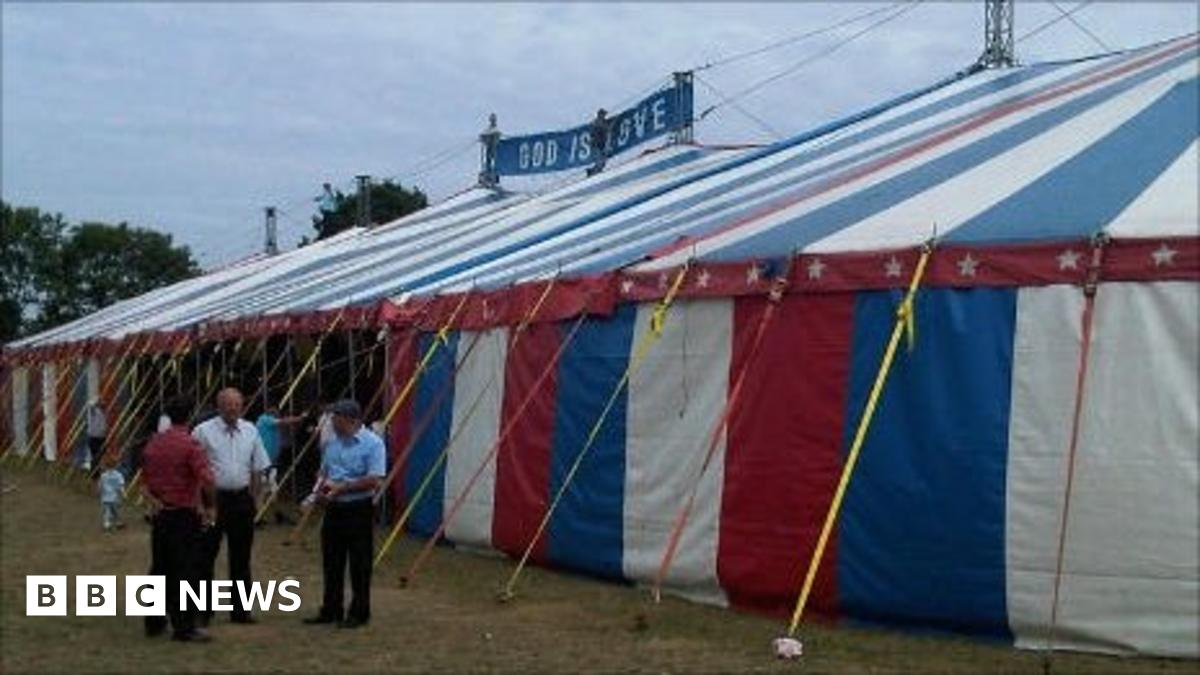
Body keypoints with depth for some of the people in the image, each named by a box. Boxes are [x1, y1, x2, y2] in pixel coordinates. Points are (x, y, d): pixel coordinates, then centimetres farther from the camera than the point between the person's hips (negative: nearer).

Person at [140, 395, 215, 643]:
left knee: (159, 569, 16)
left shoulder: (153, 443, 7)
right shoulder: (190, 445, -15)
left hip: (159, 515, 7)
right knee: (186, 572, 0)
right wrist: (208, 507, -11)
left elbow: (145, 481, 11)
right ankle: (184, 627, 3)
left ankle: (154, 622, 24)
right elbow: (207, 480, -24)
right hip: (184, 516, -7)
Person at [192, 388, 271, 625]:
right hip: (213, 498, -4)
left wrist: (253, 497, 10)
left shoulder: (250, 431, 8)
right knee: (206, 555, 0)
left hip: (242, 498, 5)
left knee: (241, 556, 11)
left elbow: (257, 467, 14)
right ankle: (203, 611, 8)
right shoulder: (203, 432, -7)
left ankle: (240, 610, 20)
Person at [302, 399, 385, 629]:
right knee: (331, 563, 13)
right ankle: (330, 610, 24)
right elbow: (324, 470, 20)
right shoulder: (333, 442, 10)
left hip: (358, 510, -7)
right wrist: (321, 486, -2)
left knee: (359, 565, 2)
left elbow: (374, 480, -19)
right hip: (333, 509, 7)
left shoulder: (372, 443, -12)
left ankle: (359, 613, 12)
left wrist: (341, 487, -18)